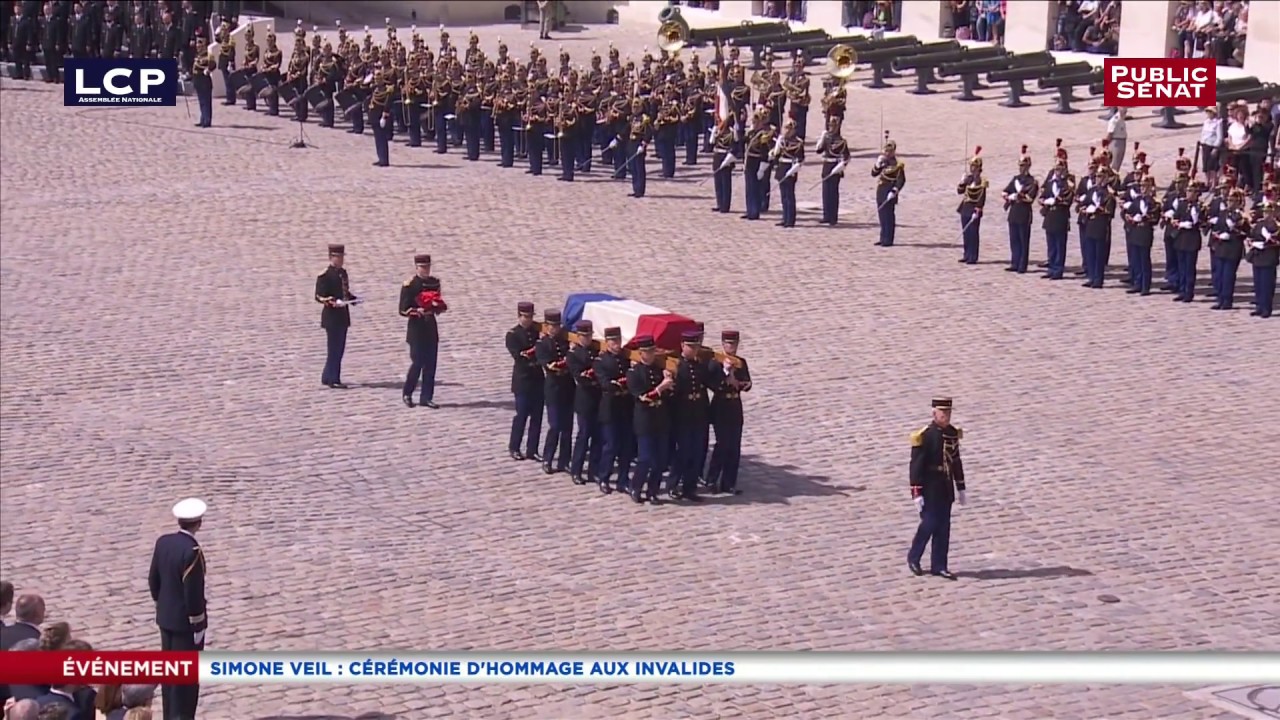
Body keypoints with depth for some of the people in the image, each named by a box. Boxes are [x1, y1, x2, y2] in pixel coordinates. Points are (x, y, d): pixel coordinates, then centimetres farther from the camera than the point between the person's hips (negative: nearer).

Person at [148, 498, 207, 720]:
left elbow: (154, 580, 8)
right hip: (185, 620, -8)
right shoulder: (192, 551, -25)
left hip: (165, 617, 8)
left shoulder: (163, 542, -2)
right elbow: (193, 592, -23)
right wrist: (198, 625, -13)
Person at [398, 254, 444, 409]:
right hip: (416, 328, -5)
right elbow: (403, 310, -11)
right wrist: (417, 311, -25)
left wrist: (438, 306, -2)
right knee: (417, 362, -5)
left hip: (431, 327, 5)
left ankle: (426, 397, 10)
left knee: (430, 364, 4)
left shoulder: (434, 282, 9)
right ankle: (407, 394, 13)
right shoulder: (409, 285, -9)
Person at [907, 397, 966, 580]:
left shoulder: (953, 433, 5)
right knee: (929, 523, -3)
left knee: (943, 527, 7)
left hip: (946, 488, 6)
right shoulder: (924, 435, -15)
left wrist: (960, 488, 17)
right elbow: (916, 465, -15)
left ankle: (939, 565, 14)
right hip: (930, 488, -6)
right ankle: (913, 557, 19)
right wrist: (916, 494, -18)